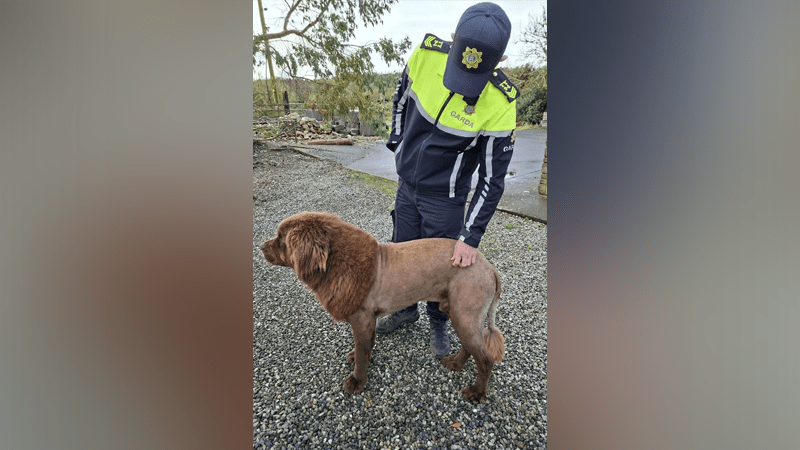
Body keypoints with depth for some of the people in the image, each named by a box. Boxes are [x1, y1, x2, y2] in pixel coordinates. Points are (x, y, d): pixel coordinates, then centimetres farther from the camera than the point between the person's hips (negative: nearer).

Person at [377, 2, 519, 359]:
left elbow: (492, 178, -20)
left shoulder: (500, 103, -25)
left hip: (445, 198, -4)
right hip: (406, 184, 4)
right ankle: (406, 309, 43)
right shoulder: (425, 54, -16)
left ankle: (438, 324, 36)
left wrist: (470, 236, -21)